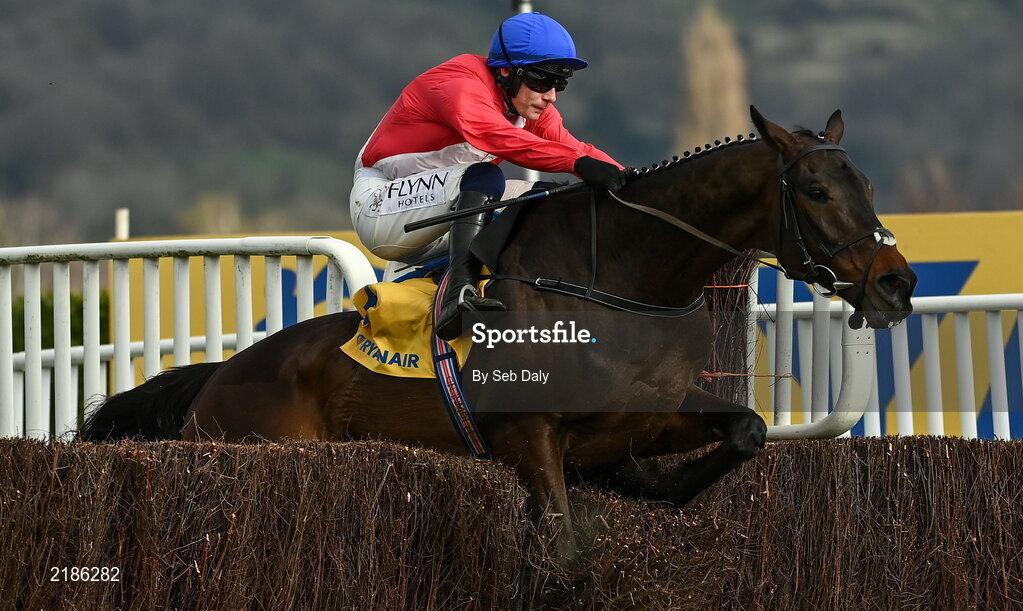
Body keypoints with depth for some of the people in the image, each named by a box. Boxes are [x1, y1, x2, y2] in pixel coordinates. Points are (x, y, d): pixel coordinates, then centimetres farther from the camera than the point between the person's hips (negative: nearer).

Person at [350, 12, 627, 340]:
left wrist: (625, 178, -26)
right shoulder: (460, 86, -24)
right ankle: (459, 293, -45)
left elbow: (569, 145, -8)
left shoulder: (531, 105, 3)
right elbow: (499, 137, -42)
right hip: (379, 208, -9)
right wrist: (579, 163, -53)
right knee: (484, 178, -33)